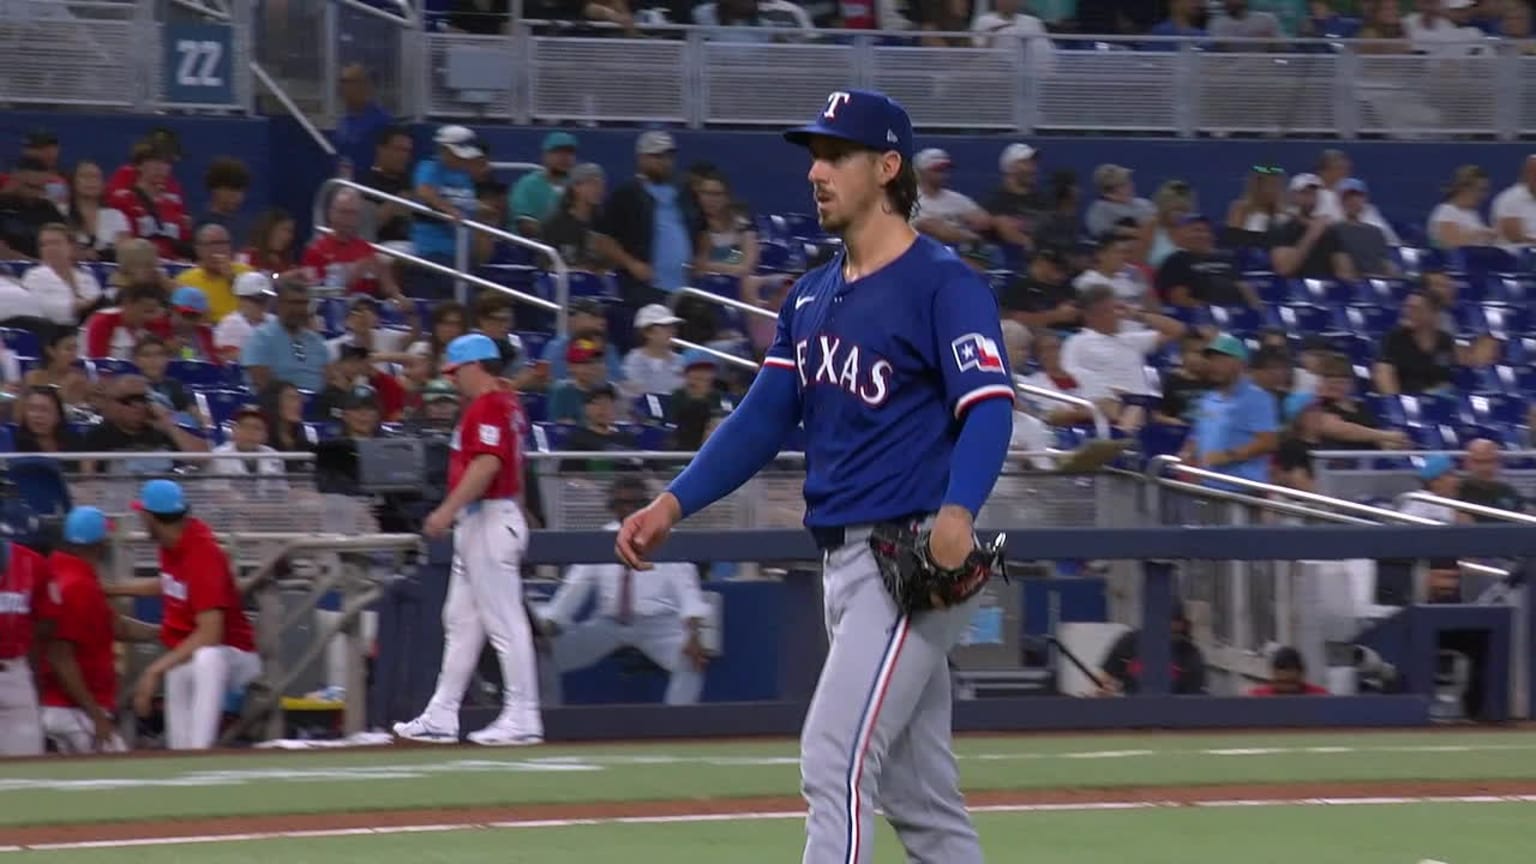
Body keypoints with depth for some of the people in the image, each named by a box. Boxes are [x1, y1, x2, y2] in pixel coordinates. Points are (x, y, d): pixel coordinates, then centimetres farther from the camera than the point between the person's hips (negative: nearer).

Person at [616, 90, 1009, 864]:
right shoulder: (812, 296, 16)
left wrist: (957, 510, -38)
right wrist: (674, 504, 4)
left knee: (835, 761, -17)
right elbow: (765, 417, 17)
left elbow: (988, 407, -20)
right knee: (914, 790, 12)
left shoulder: (944, 284, -9)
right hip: (845, 559, 9)